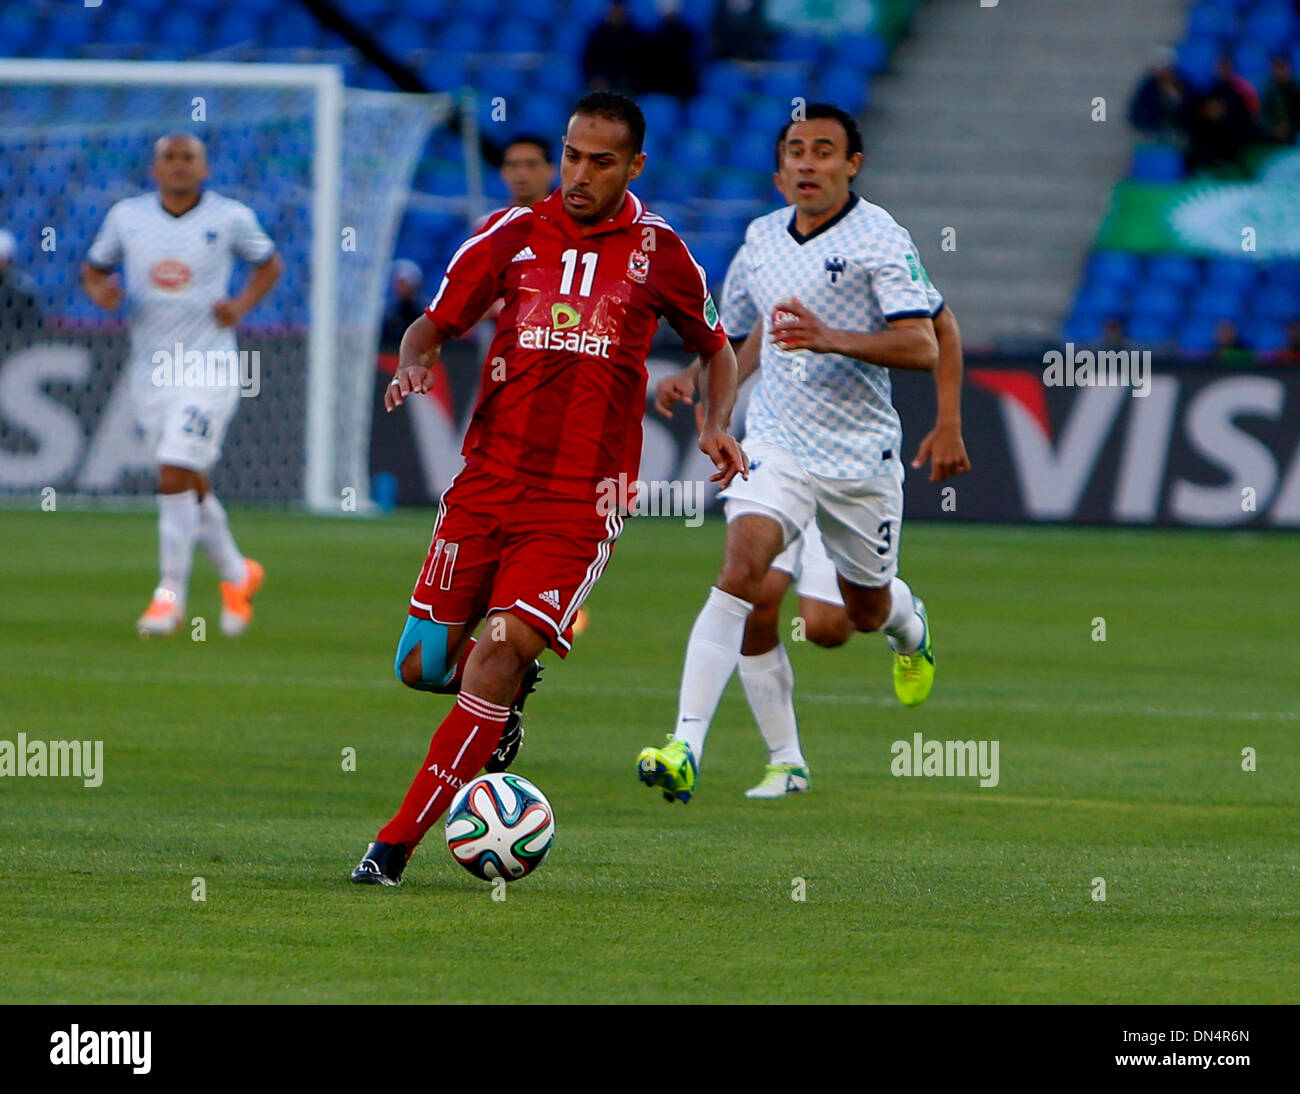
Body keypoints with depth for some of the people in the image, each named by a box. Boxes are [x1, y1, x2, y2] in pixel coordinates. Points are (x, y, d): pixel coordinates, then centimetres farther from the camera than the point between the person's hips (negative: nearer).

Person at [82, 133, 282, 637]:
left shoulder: (231, 217, -2)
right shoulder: (125, 216, 4)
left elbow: (269, 264, 12)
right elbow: (94, 267, 15)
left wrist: (241, 306, -5)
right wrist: (99, 290, -8)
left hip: (208, 368, -4)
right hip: (150, 370, 4)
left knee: (175, 477, -16)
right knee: (192, 486, 11)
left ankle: (170, 593, -9)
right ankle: (236, 574, 33)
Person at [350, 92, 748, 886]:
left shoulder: (658, 253, 4)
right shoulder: (513, 235, 5)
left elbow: (716, 348, 18)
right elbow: (435, 323, 9)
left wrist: (718, 427, -1)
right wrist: (415, 365, -14)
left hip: (582, 501, -3)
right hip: (488, 483, 3)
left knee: (500, 649, -18)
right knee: (423, 665, 1)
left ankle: (399, 842, -14)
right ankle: (510, 686, 36)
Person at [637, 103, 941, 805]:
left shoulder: (880, 238, -11)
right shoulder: (761, 238, 6)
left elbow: (923, 348, -20)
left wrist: (832, 339, -32)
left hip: (861, 456, -2)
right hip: (776, 448, 2)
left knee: (866, 610, 16)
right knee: (742, 567, -23)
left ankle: (909, 625, 57)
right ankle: (685, 746, -32)